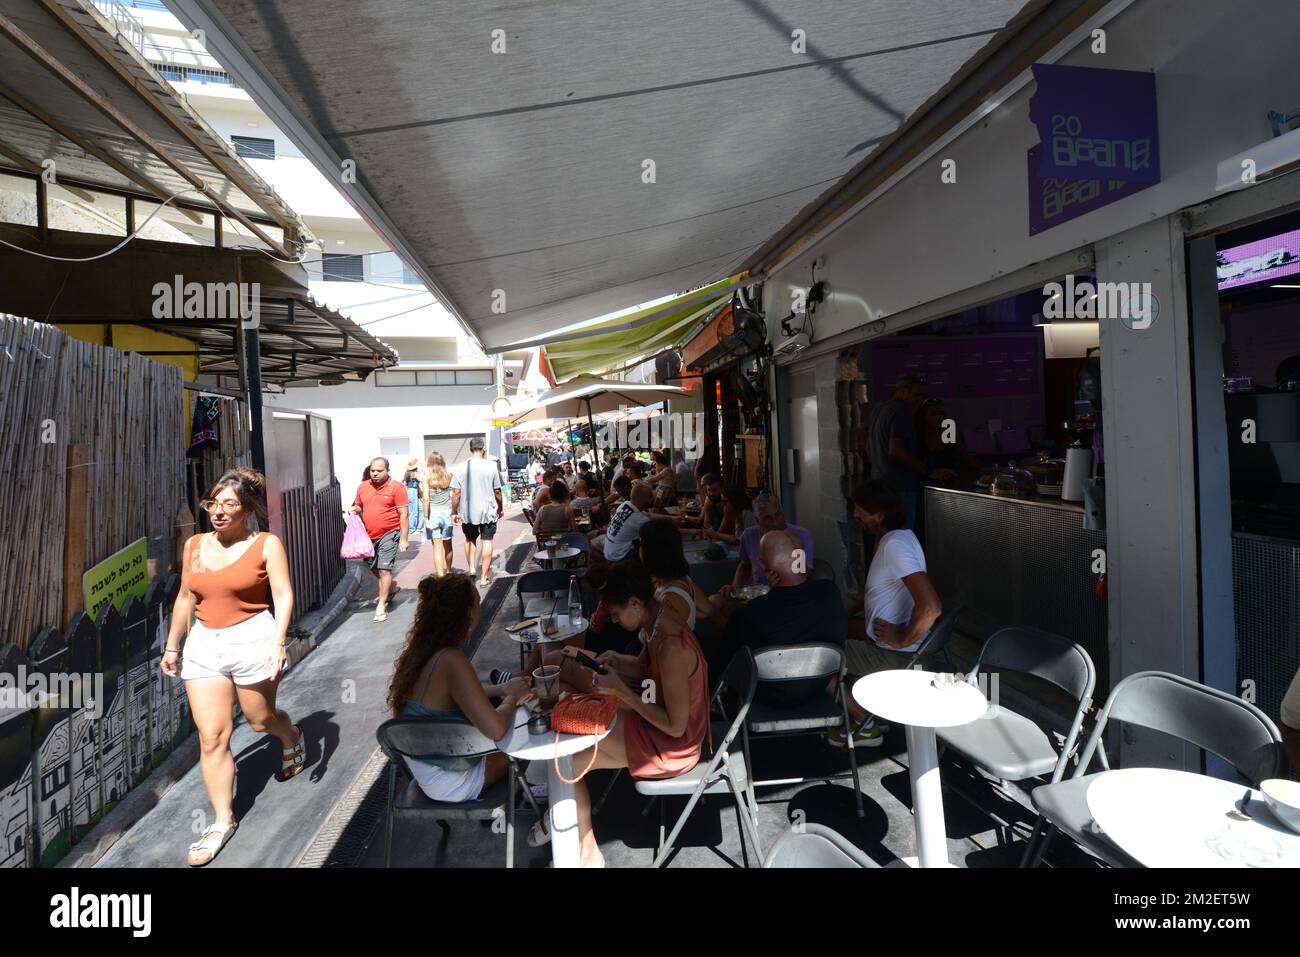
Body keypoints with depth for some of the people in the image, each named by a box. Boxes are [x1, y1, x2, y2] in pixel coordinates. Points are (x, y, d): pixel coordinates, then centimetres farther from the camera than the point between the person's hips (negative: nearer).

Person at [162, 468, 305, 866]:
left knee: (260, 720, 14)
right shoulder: (194, 545, 7)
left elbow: (284, 597, -12)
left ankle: (293, 739, 50)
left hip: (252, 639, -4)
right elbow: (185, 598, 16)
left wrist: (277, 643, -22)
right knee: (211, 737, 3)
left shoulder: (266, 544, -8)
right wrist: (172, 646, 19)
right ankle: (223, 821, 16)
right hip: (203, 644, 4)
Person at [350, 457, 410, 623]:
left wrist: (403, 538, -13)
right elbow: (359, 507, 22)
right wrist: (355, 509, -4)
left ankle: (381, 606, -1)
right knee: (374, 569, 17)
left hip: (389, 534, -6)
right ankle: (391, 588, 43)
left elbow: (403, 514, -10)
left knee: (384, 569, -9)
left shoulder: (396, 487, -10)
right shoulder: (363, 487, 6)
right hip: (370, 535, 6)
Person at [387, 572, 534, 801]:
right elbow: (495, 729, -35)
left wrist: (501, 689, 4)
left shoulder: (422, 649, -5)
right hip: (450, 785, -8)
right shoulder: (451, 661, -32)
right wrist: (511, 698, -14)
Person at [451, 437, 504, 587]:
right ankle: (484, 578, 8)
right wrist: (500, 508, 15)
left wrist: (454, 512, 5)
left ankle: (471, 568, 16)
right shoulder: (491, 467, -5)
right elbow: (497, 491, 1)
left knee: (470, 539, 23)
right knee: (487, 541, 6)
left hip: (467, 513, 1)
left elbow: (456, 493, -5)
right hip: (488, 512, -1)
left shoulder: (460, 468, -5)